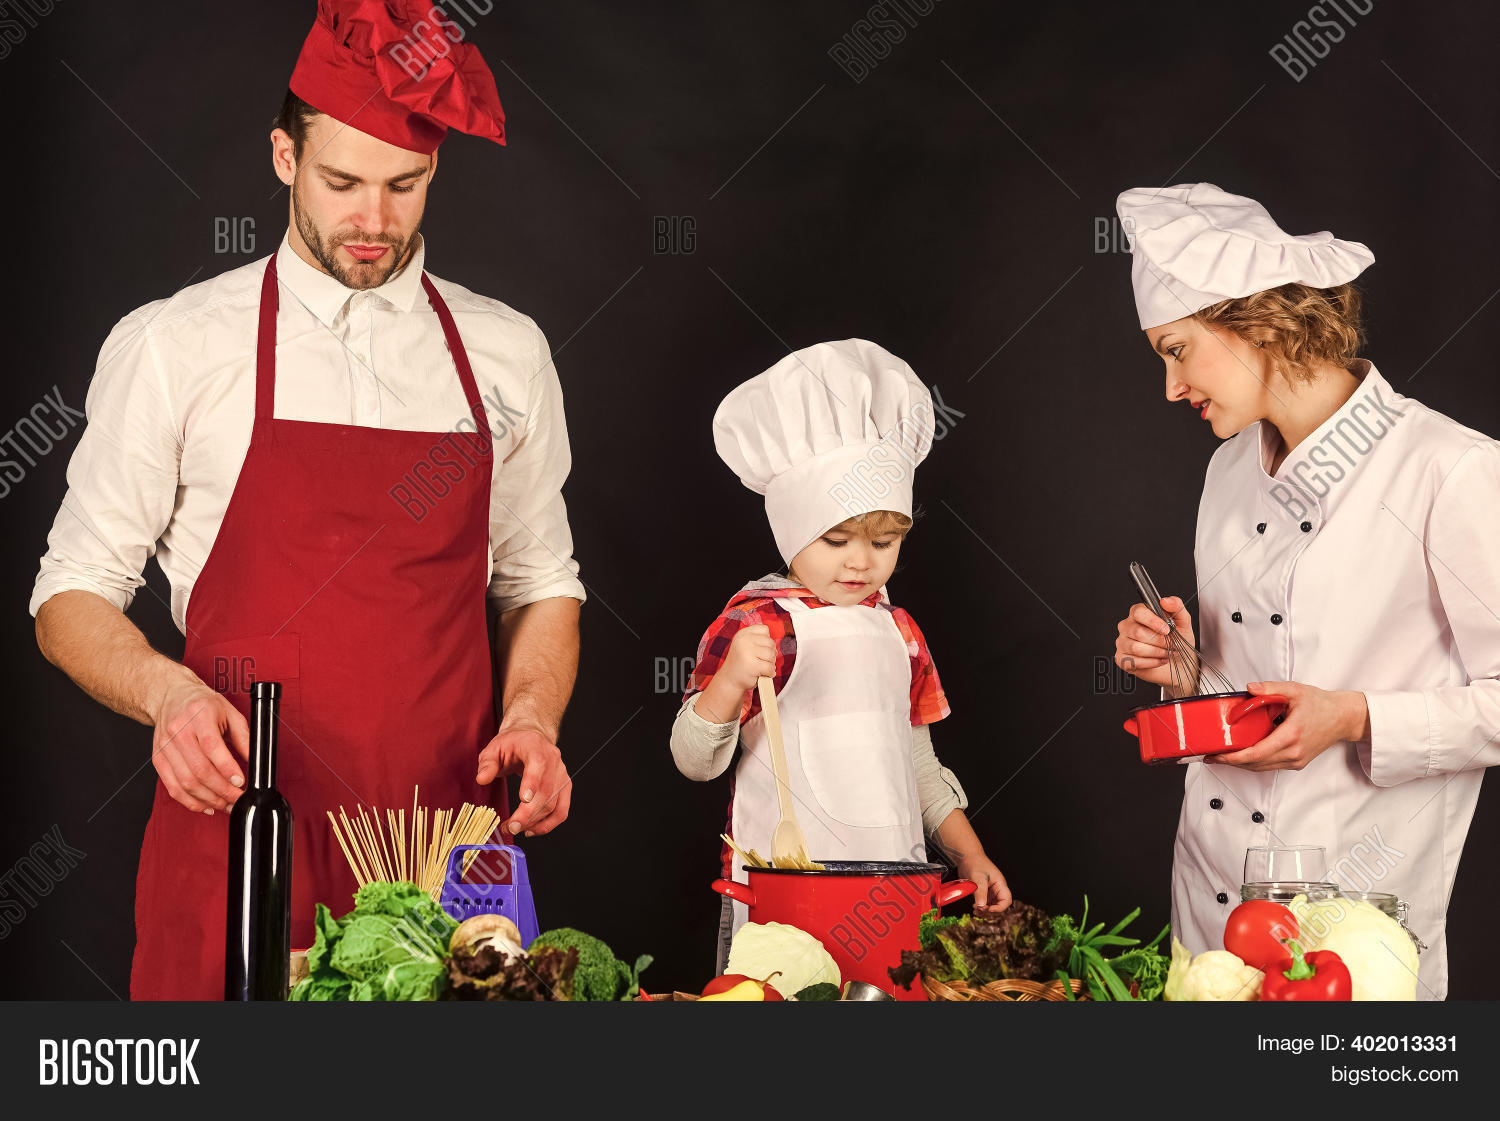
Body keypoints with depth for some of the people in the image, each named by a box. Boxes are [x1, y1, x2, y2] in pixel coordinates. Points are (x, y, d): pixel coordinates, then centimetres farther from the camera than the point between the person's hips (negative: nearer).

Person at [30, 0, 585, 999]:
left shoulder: (506, 353, 8)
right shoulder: (171, 348, 0)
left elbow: (542, 582, 16)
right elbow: (72, 597, 3)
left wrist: (530, 721, -2)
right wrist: (166, 692, -16)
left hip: (445, 843, 2)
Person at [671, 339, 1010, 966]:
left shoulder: (897, 630, 14)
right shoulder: (758, 623, -7)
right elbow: (696, 761, -13)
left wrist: (968, 854, 19)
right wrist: (730, 680, -29)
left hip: (896, 891, 6)